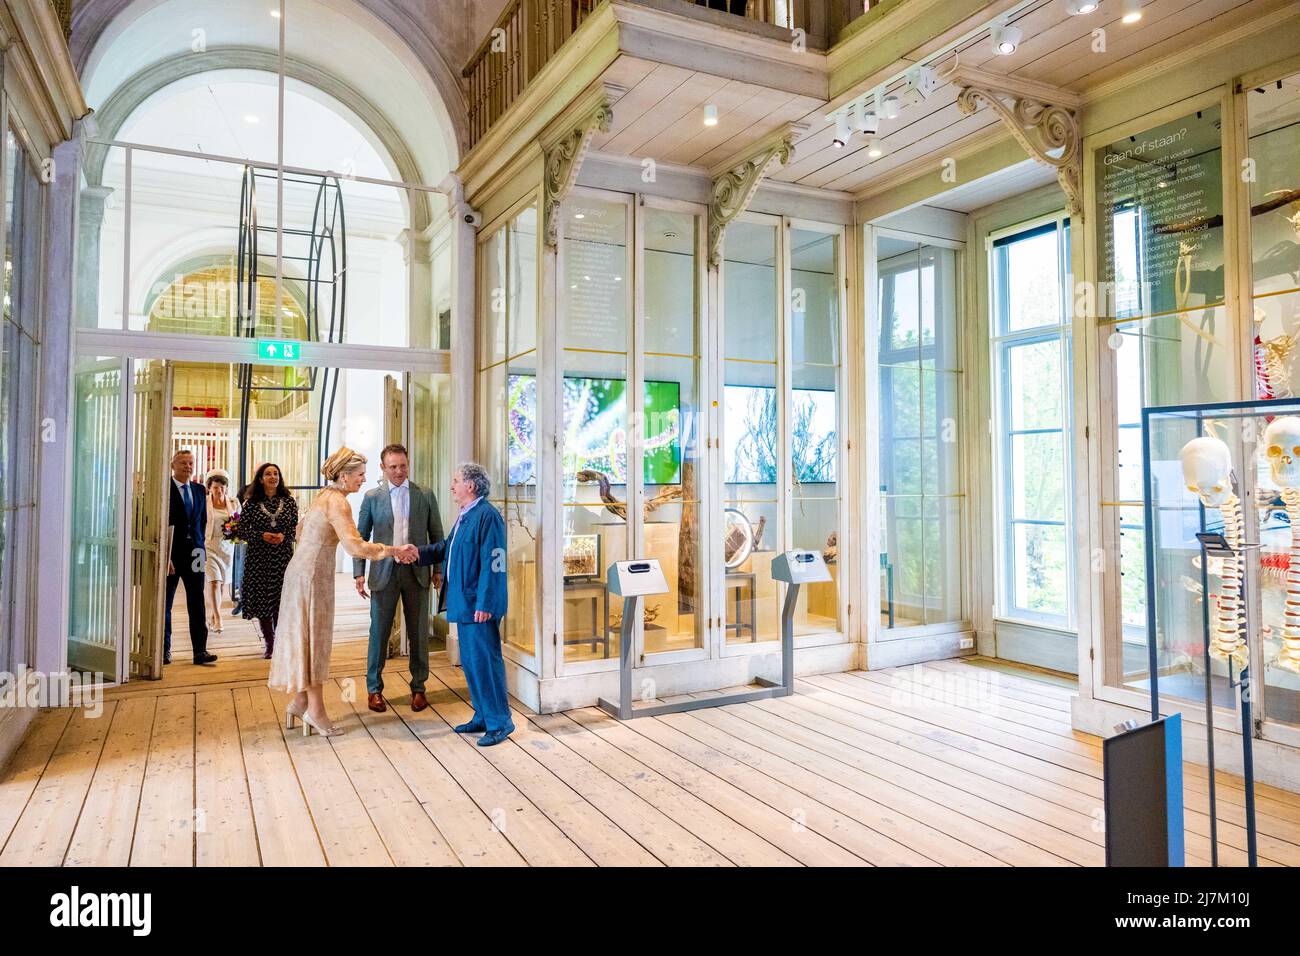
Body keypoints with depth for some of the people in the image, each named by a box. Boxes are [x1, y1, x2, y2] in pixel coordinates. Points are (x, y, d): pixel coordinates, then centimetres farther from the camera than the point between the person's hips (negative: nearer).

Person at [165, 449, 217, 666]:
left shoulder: (199, 490, 11)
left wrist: (199, 544, 11)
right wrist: (165, 555, -13)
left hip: (193, 551, 4)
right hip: (170, 553, -4)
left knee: (197, 602, 2)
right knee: (165, 602, 8)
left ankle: (200, 651, 3)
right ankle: (164, 650, 19)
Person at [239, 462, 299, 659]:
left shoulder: (289, 501, 5)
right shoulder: (252, 502, 3)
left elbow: (295, 527, 6)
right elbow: (242, 528, 1)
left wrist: (283, 536, -13)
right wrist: (262, 536, -14)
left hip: (283, 557, 0)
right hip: (258, 558, 0)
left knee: (282, 600, -2)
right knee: (262, 601, 2)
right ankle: (269, 645, 14)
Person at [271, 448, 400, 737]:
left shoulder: (324, 495, 10)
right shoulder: (338, 502, -19)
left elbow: (300, 530, 23)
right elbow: (355, 546, -30)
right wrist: (395, 551, -24)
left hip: (301, 570, 9)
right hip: (313, 577, -9)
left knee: (305, 638, 16)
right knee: (314, 640, 0)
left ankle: (300, 700, 26)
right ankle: (315, 710, 11)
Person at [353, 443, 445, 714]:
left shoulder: (425, 496, 4)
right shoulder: (372, 497, 3)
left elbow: (436, 536, 8)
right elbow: (361, 537, 5)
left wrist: (438, 570, 2)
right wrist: (359, 573, -3)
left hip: (416, 572, 1)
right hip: (384, 573, 0)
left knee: (418, 633, 7)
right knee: (379, 632, 5)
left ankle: (418, 688, 19)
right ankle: (374, 689, 19)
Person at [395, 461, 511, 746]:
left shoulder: (488, 516, -17)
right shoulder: (464, 516, 13)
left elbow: (493, 564, -21)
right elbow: (447, 548, 24)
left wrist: (484, 603, -22)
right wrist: (419, 552, 10)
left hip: (479, 605, -10)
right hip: (464, 603, 10)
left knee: (484, 660, -3)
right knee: (470, 662, 16)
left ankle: (499, 722, 9)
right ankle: (483, 717, 28)